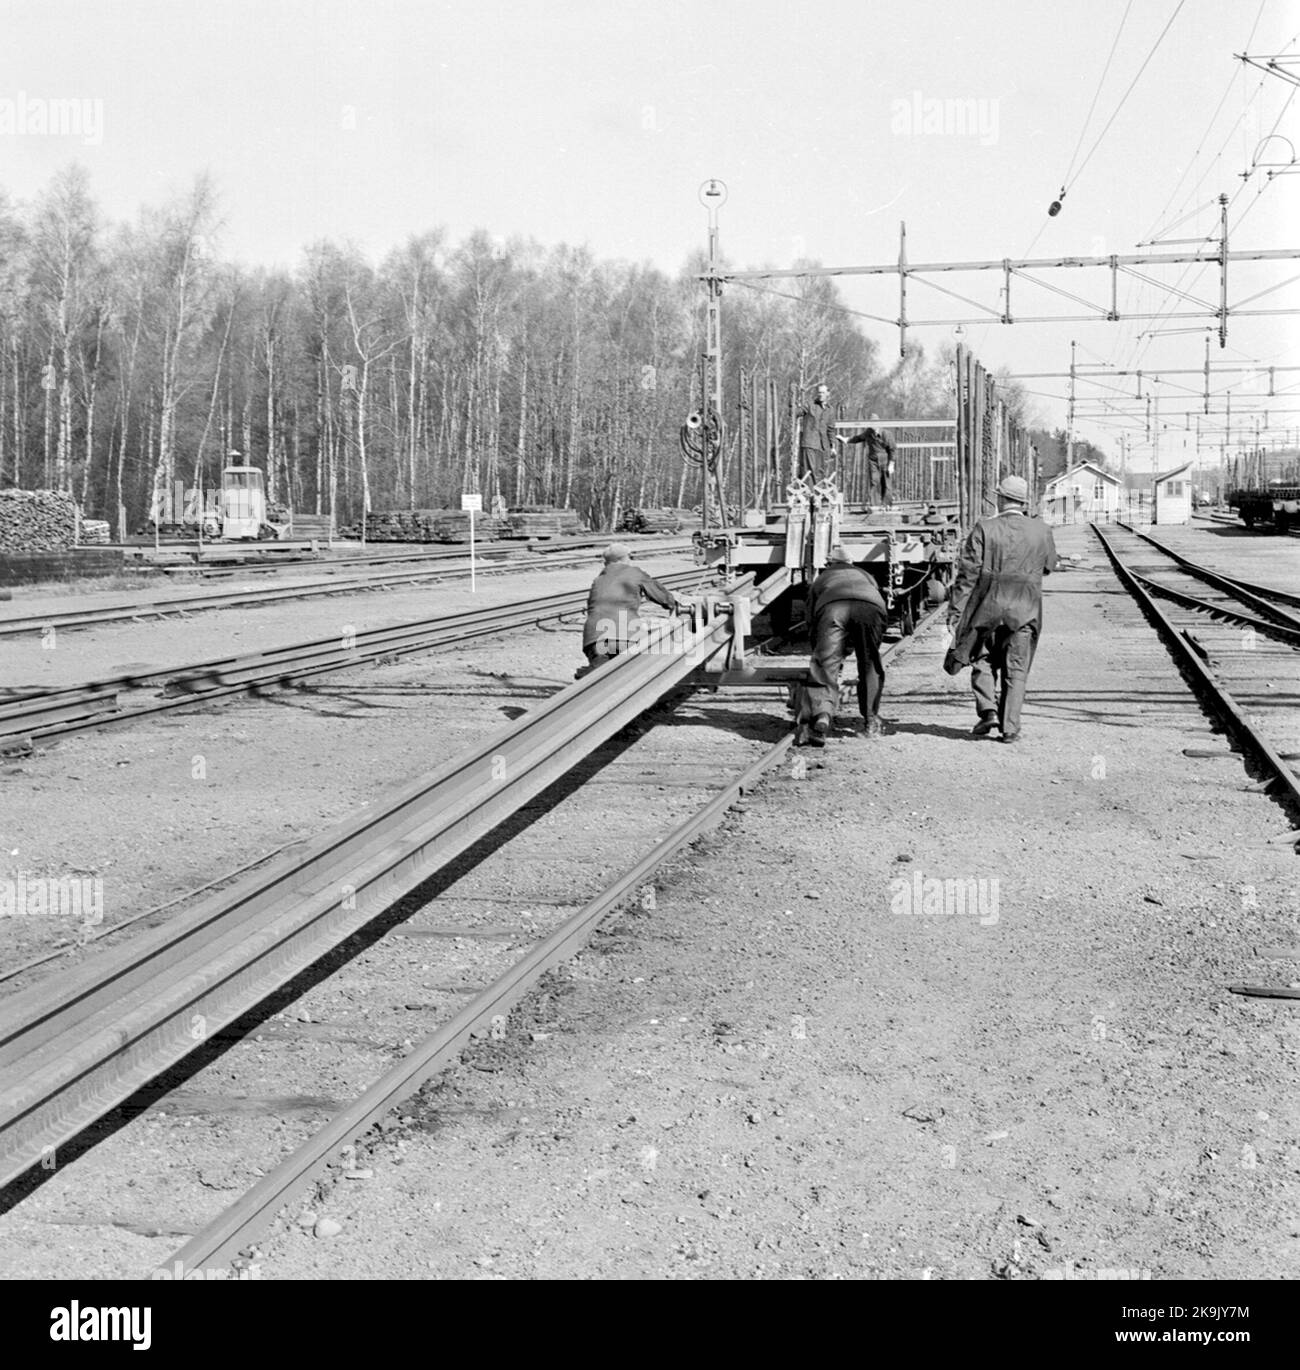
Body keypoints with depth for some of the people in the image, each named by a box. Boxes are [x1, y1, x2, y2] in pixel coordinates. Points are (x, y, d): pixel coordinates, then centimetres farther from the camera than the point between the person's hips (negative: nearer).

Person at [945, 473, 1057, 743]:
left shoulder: (984, 529, -6)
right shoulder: (1041, 531, 0)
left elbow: (968, 574, -8)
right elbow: (1049, 566, 17)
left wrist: (955, 612, -5)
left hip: (988, 604, -1)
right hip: (1025, 609, 1)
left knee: (983, 660, 16)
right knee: (1016, 669, 8)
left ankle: (988, 711, 0)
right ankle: (1010, 727, 5)